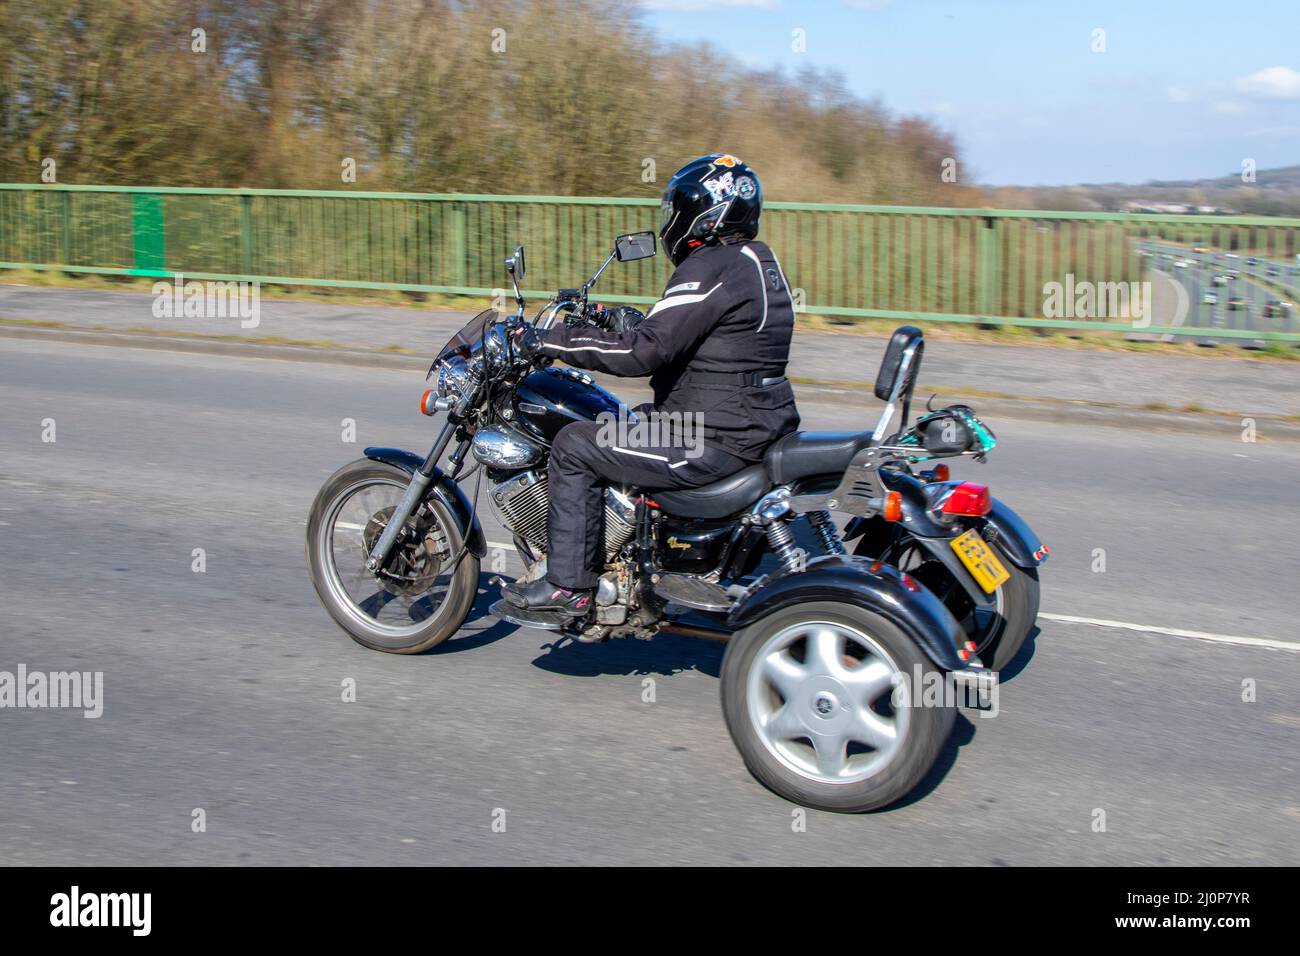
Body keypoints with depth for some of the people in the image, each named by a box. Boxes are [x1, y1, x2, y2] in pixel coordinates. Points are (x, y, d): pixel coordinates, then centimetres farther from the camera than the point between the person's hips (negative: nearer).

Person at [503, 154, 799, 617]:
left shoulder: (713, 270, -18)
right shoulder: (757, 260, 13)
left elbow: (646, 350, -24)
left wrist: (558, 341, -16)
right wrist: (619, 321, 21)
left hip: (717, 440, -10)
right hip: (759, 421, 10)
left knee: (575, 445, -4)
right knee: (632, 422, 27)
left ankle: (568, 584, 2)